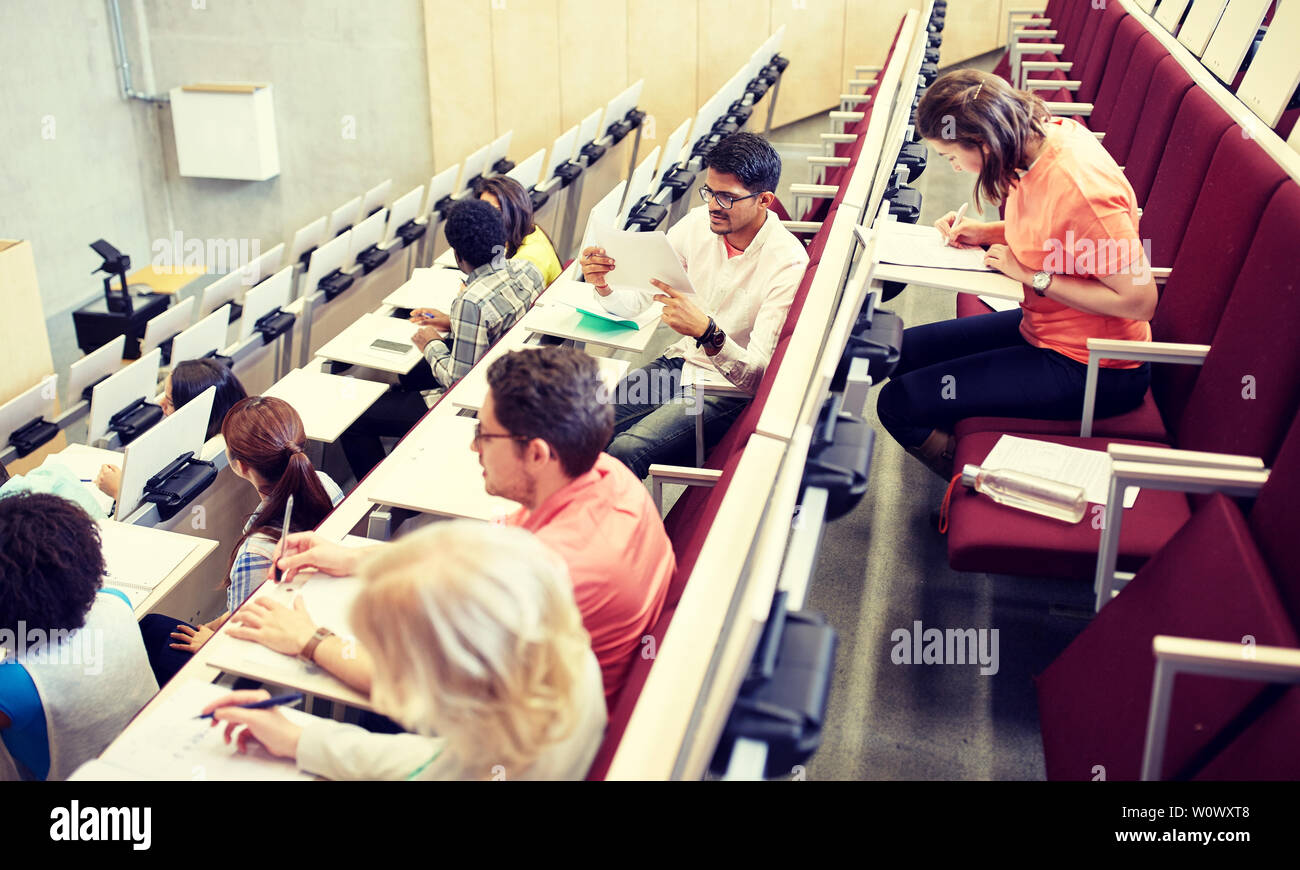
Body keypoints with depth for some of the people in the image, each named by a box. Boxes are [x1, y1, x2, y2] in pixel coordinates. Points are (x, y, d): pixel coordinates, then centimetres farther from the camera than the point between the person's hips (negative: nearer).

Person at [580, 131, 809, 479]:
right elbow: (635, 302, 4)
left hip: (729, 390, -6)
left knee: (625, 451, -27)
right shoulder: (698, 224, -2)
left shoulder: (788, 264, -19)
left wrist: (708, 332, -41)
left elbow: (759, 376, -24)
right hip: (678, 364, 6)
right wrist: (604, 286, -19)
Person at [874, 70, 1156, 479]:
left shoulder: (1079, 188, -31)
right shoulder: (1046, 133, -4)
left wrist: (1032, 275, -21)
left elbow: (1139, 300, -27)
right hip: (1044, 327, 9)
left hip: (1090, 368, -9)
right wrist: (986, 232, 1)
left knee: (898, 405, -13)